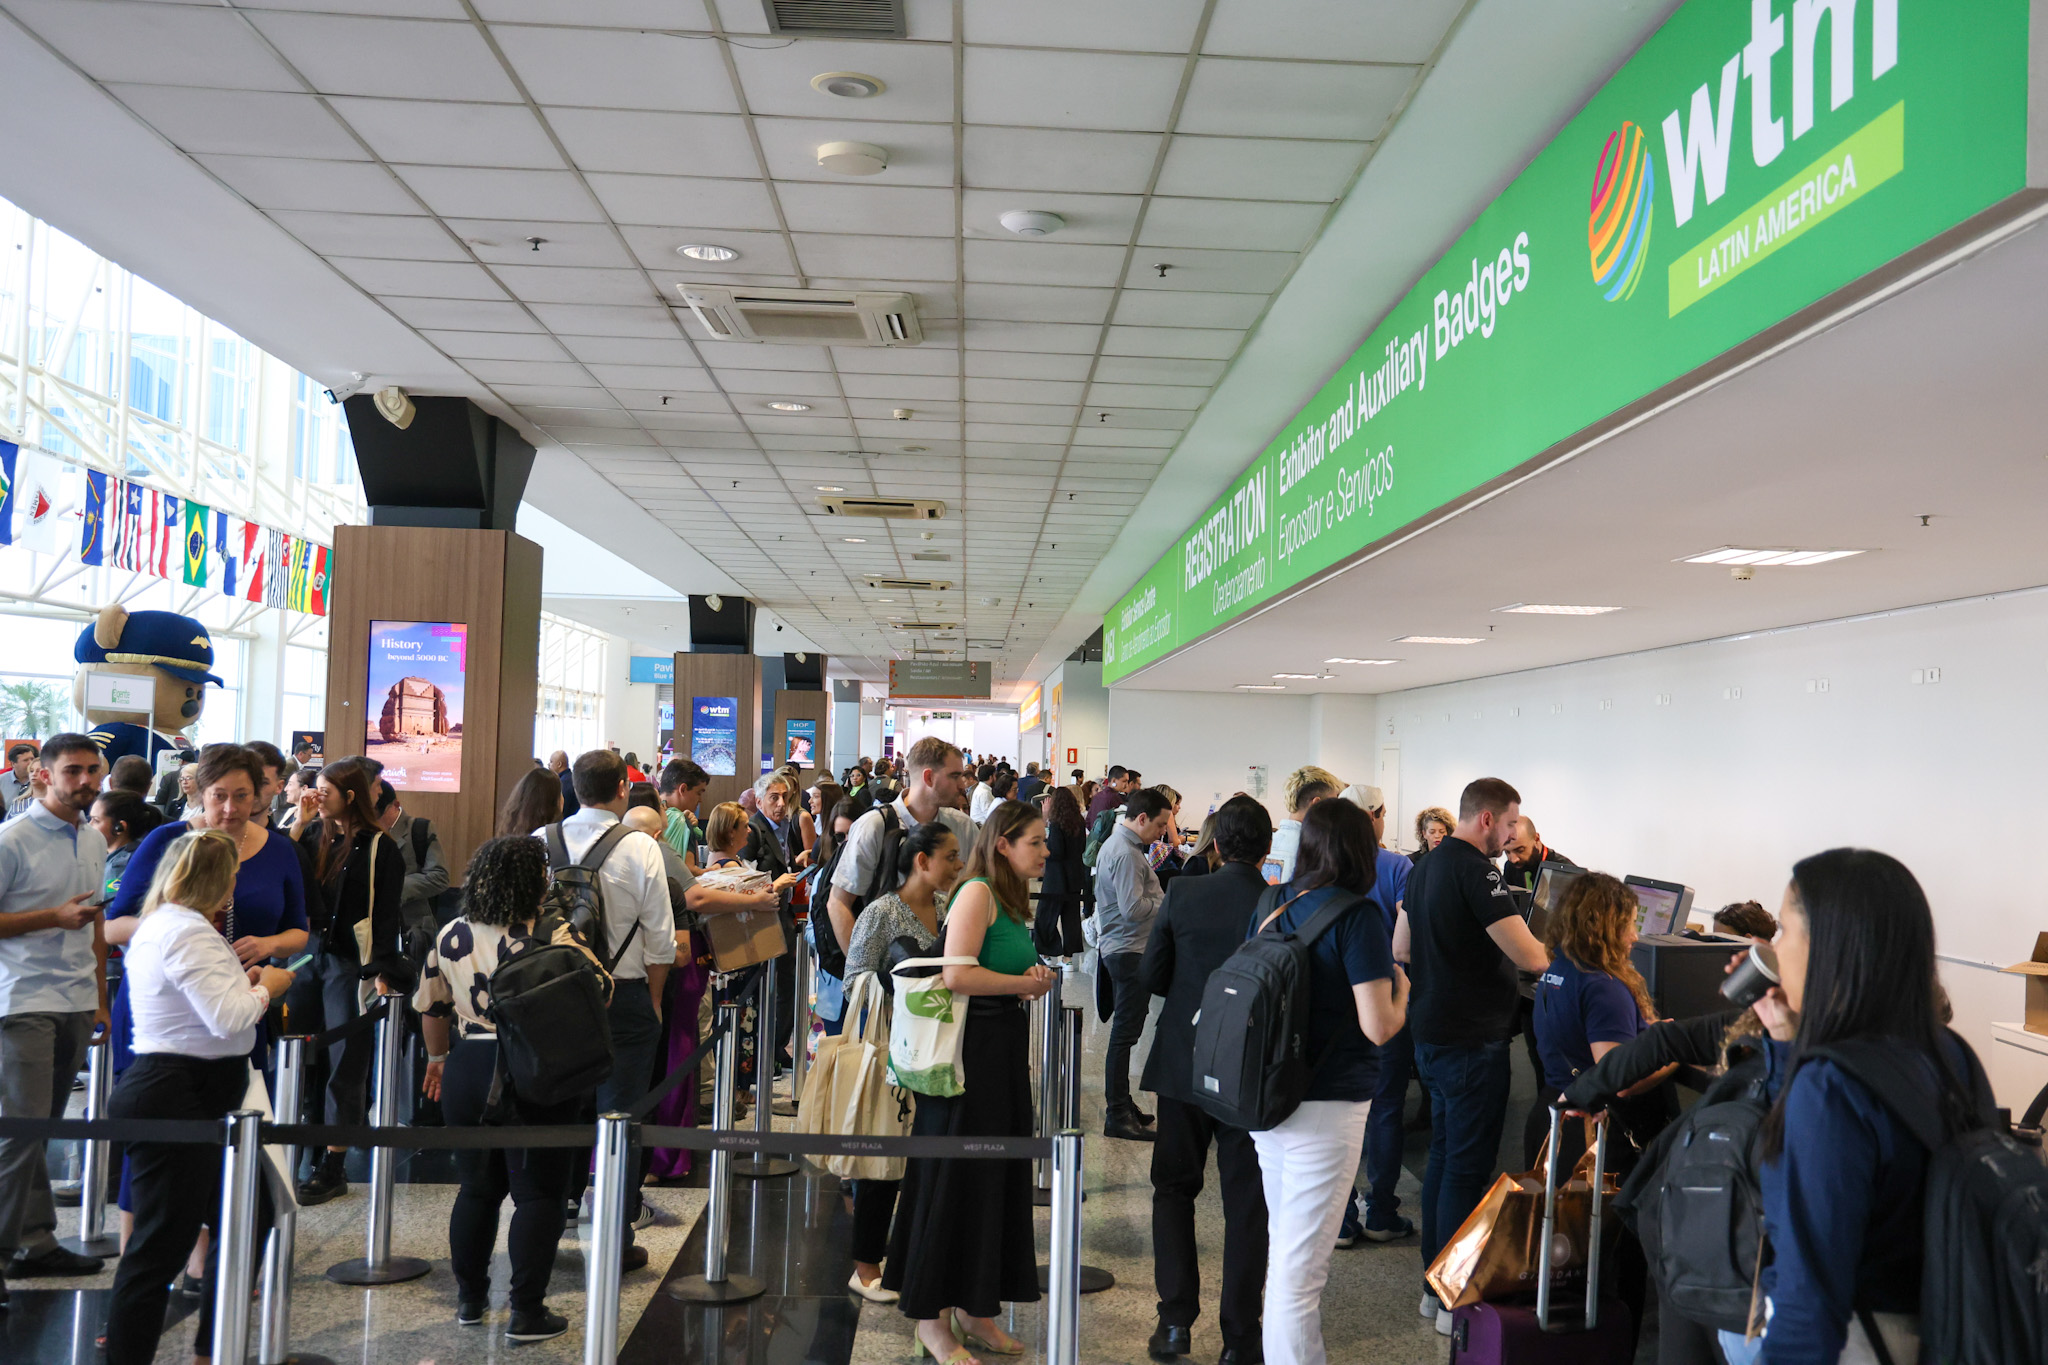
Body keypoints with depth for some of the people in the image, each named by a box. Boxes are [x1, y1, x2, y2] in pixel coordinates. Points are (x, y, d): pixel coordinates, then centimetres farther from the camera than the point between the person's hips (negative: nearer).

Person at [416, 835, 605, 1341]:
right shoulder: (553, 935, -15)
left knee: (477, 1187, 19)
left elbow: (431, 1007, 11)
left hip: (467, 1071, 5)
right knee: (538, 1194, 4)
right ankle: (527, 1312, 6)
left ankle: (470, 1299, 29)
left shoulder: (451, 936, 2)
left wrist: (438, 1059, 26)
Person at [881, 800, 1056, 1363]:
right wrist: (1026, 983, -13)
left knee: (998, 1178, 14)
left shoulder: (1012, 900, 15)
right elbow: (957, 975, -25)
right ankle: (932, 1317, 13)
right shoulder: (977, 893, -14)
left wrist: (1031, 984, 7)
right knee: (955, 1181, 0)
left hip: (1005, 1051, 9)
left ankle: (974, 1307, 27)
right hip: (970, 1048, -9)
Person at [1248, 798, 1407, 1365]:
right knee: (1301, 1264, -1)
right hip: (1326, 1104, -7)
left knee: (1285, 1246, 22)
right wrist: (1400, 991, 3)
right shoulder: (1356, 915, -15)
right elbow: (1378, 1026, -17)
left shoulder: (1270, 904, 5)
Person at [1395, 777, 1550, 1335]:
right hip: (1471, 1040, -9)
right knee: (1469, 1167, -1)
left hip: (1431, 1033, 9)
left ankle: (1435, 1285, 25)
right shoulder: (1475, 870, -19)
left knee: (1443, 1156, 16)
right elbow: (1531, 957, -23)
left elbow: (1400, 948, 18)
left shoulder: (1425, 867, 11)